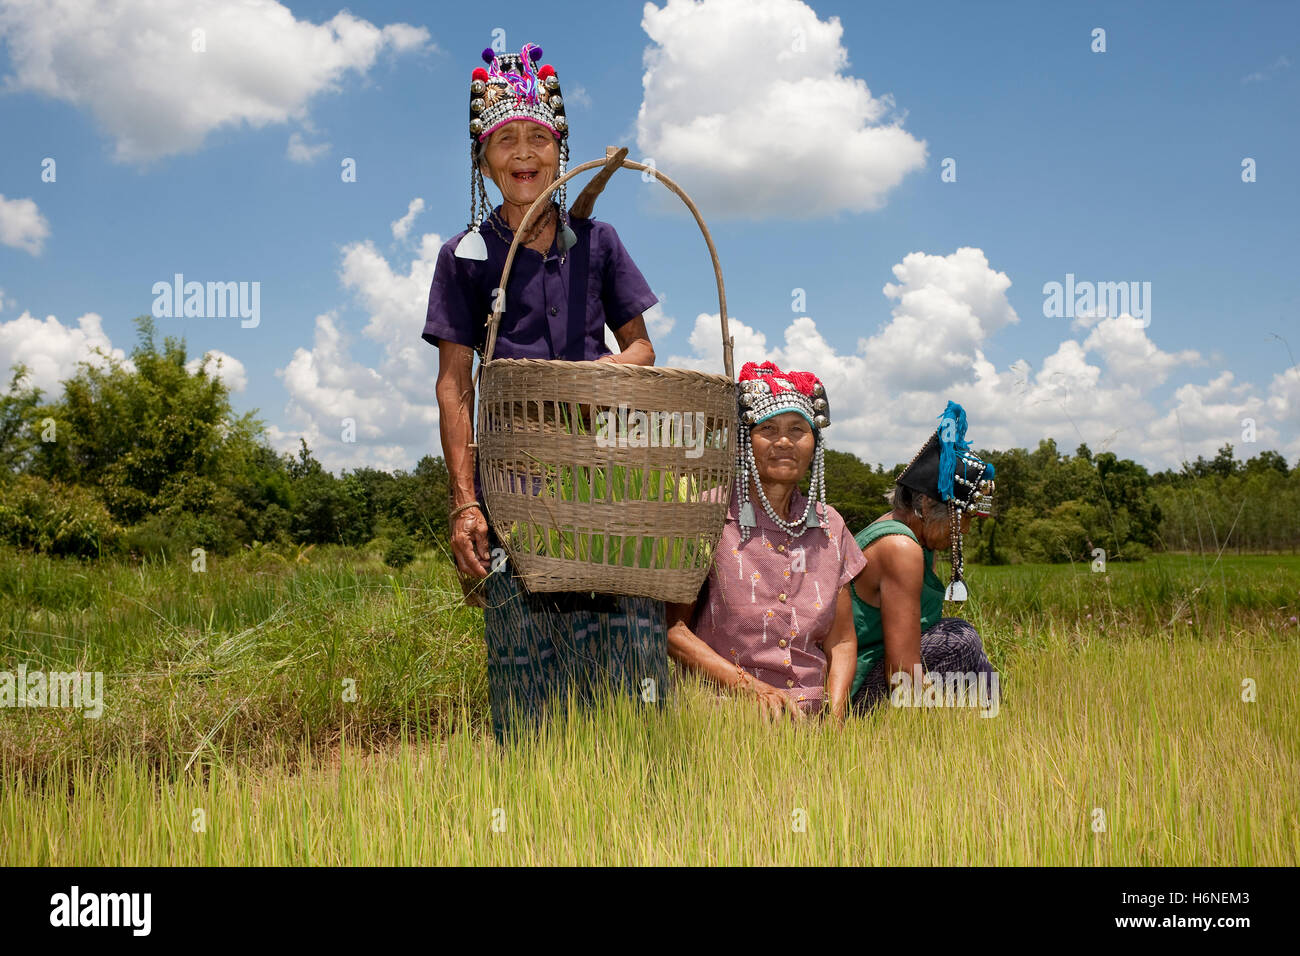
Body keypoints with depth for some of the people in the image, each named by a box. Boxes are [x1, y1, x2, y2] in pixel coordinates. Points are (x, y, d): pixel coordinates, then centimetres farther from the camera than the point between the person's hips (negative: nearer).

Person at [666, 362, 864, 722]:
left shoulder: (829, 525, 13)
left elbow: (840, 641, 14)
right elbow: (670, 628, -6)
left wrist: (835, 714, -4)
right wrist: (752, 687, -16)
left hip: (810, 718, 5)